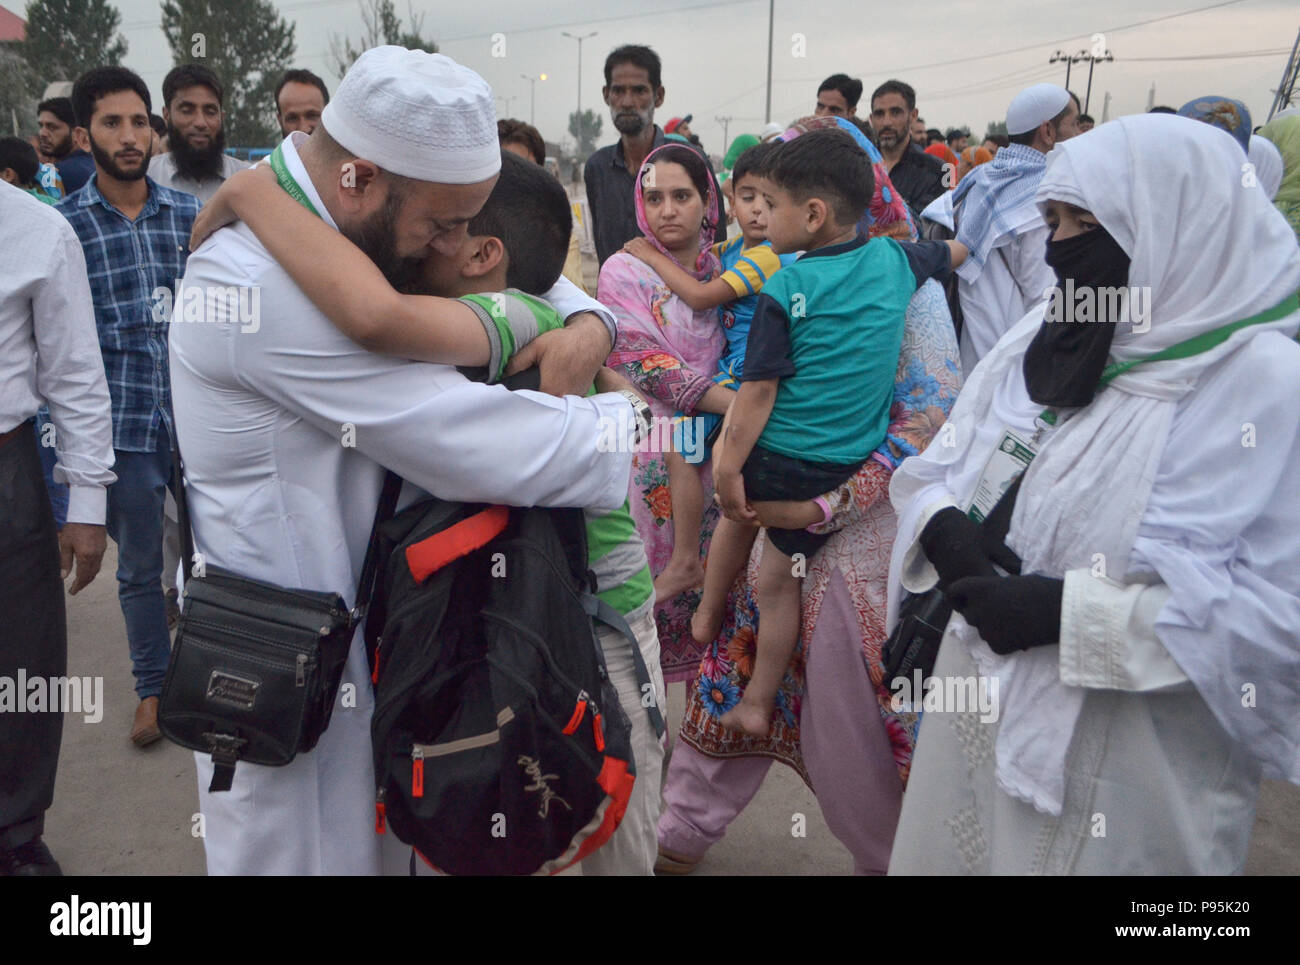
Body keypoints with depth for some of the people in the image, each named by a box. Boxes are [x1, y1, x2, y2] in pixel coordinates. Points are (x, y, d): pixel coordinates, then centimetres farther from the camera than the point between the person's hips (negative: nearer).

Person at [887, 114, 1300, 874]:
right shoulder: (1041, 334, 6)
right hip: (977, 705, 6)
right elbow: (935, 470, 9)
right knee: (944, 856, 19)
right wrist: (944, 530, -13)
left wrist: (1070, 612, -25)